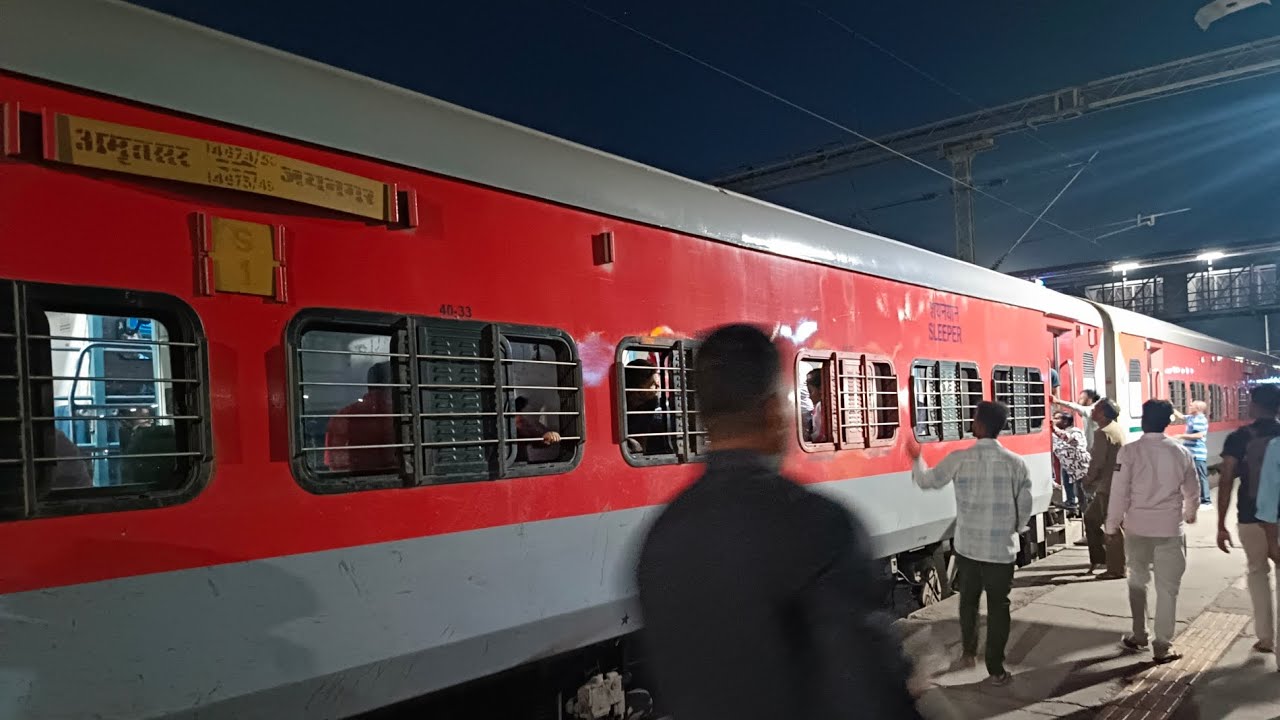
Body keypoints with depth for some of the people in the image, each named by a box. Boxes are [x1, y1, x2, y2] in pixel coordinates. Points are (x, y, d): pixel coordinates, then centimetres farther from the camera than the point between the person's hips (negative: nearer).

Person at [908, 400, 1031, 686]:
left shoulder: (959, 459, -10)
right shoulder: (1016, 463, -8)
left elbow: (927, 481, 6)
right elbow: (1024, 509, -1)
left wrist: (916, 459, 25)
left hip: (967, 546, 1)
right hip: (1001, 549, -1)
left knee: (969, 600, 21)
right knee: (998, 606, 9)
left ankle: (969, 652, 36)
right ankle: (996, 669, 14)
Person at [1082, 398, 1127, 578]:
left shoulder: (1103, 434, -18)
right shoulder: (1117, 429, 11)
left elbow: (1097, 462, -19)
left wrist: (1088, 481, -3)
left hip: (1109, 486, -10)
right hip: (1115, 484, 10)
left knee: (1112, 527, -2)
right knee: (1090, 516, 19)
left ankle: (1117, 569, 5)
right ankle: (1099, 558, 26)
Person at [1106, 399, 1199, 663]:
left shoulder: (1129, 451, -10)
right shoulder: (1181, 452, -1)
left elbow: (1119, 491, -9)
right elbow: (1192, 490, 13)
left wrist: (1112, 524, 4)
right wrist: (1190, 513, 34)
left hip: (1137, 526, 0)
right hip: (1170, 528, 1)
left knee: (1138, 580, 18)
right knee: (1167, 587, 6)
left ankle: (1139, 635, 25)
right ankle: (1162, 646, 8)